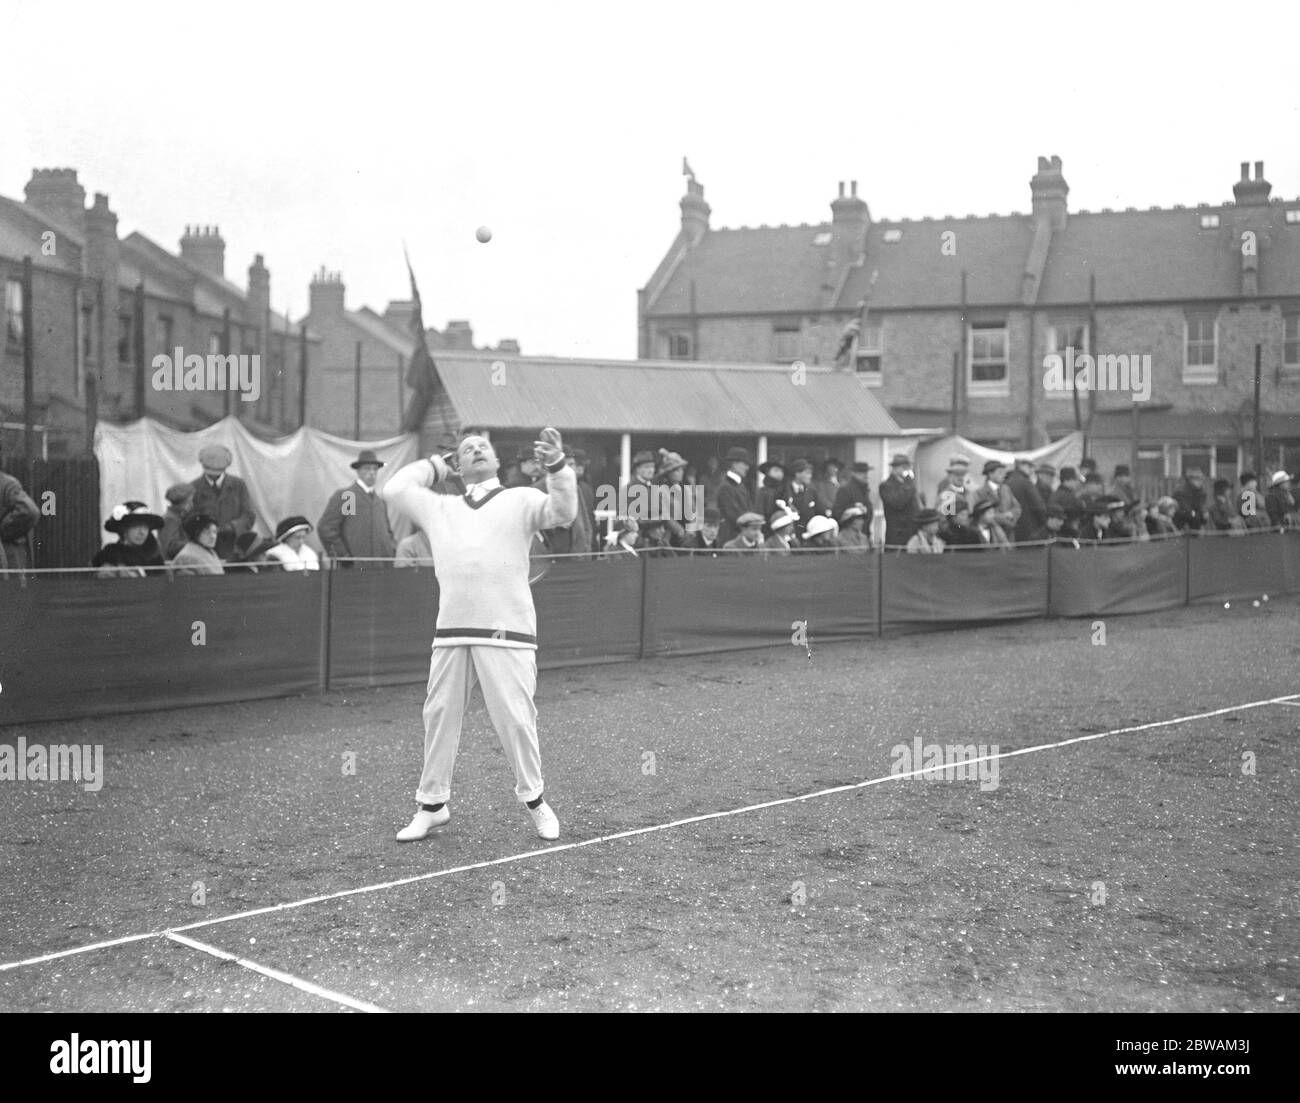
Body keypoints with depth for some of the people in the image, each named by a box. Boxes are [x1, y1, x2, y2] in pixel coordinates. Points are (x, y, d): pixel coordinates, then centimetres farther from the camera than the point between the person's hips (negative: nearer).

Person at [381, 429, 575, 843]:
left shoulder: (521, 500, 10)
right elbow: (394, 489, 16)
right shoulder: (440, 508, 20)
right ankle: (432, 804, 19)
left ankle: (534, 799, 14)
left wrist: (557, 467, -25)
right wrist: (433, 466, 25)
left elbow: (562, 512, -7)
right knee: (439, 716, 6)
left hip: (507, 632, -3)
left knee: (515, 719, -4)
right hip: (451, 632, 4)